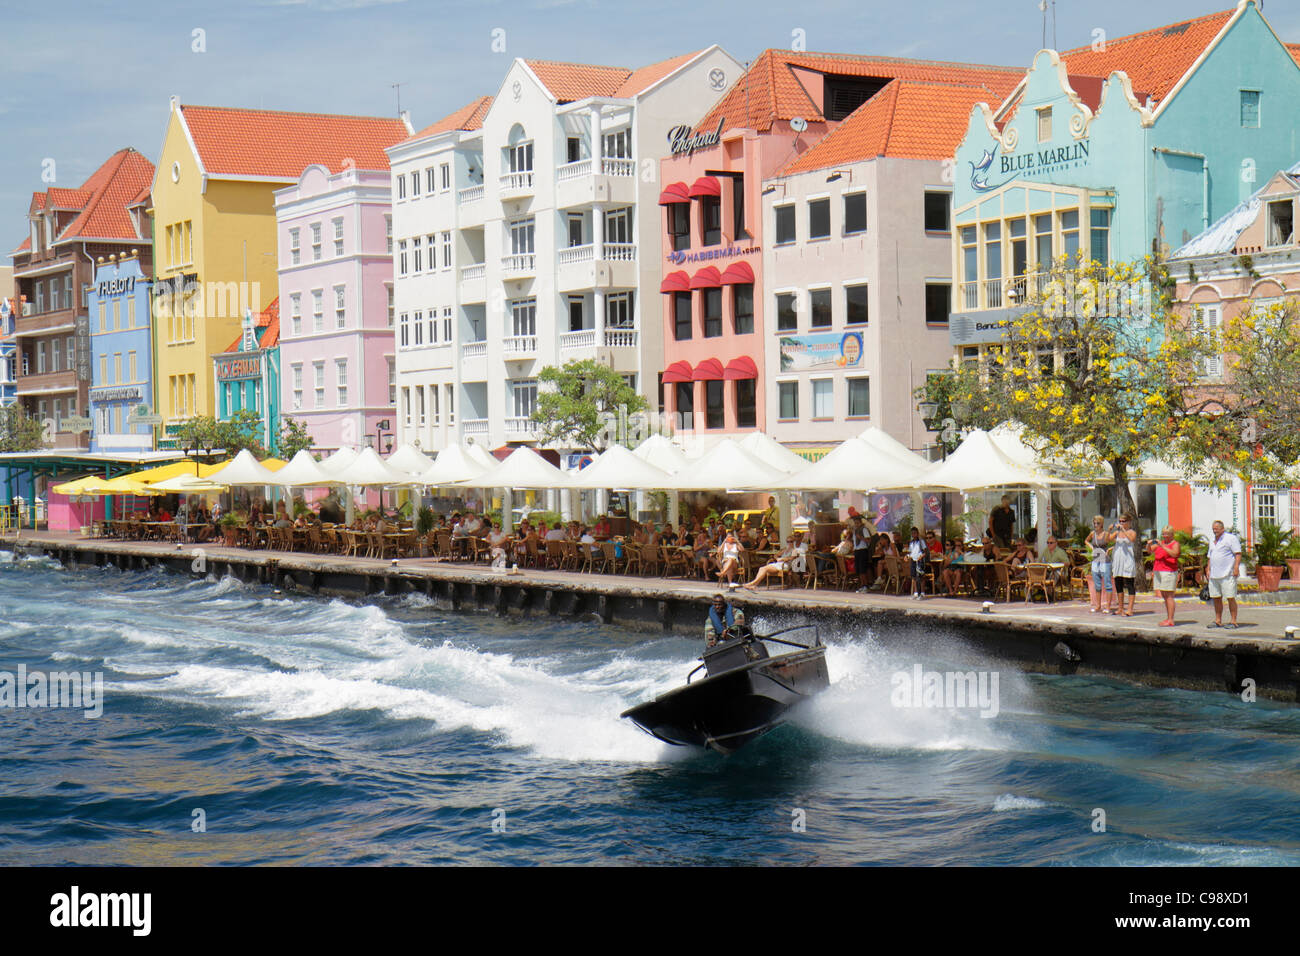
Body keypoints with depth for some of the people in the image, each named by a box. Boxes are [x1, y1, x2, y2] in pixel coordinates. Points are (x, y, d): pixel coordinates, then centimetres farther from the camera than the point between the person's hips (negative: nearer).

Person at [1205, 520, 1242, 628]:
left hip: (1227, 575, -8)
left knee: (1230, 598, -7)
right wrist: (1208, 569, 16)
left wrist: (1236, 567, -17)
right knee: (1216, 598, 8)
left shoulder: (1231, 538, -2)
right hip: (1214, 575, 8)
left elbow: (1238, 553, -8)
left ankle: (1234, 621, -4)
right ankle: (1218, 621, 15)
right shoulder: (1213, 542, 21)